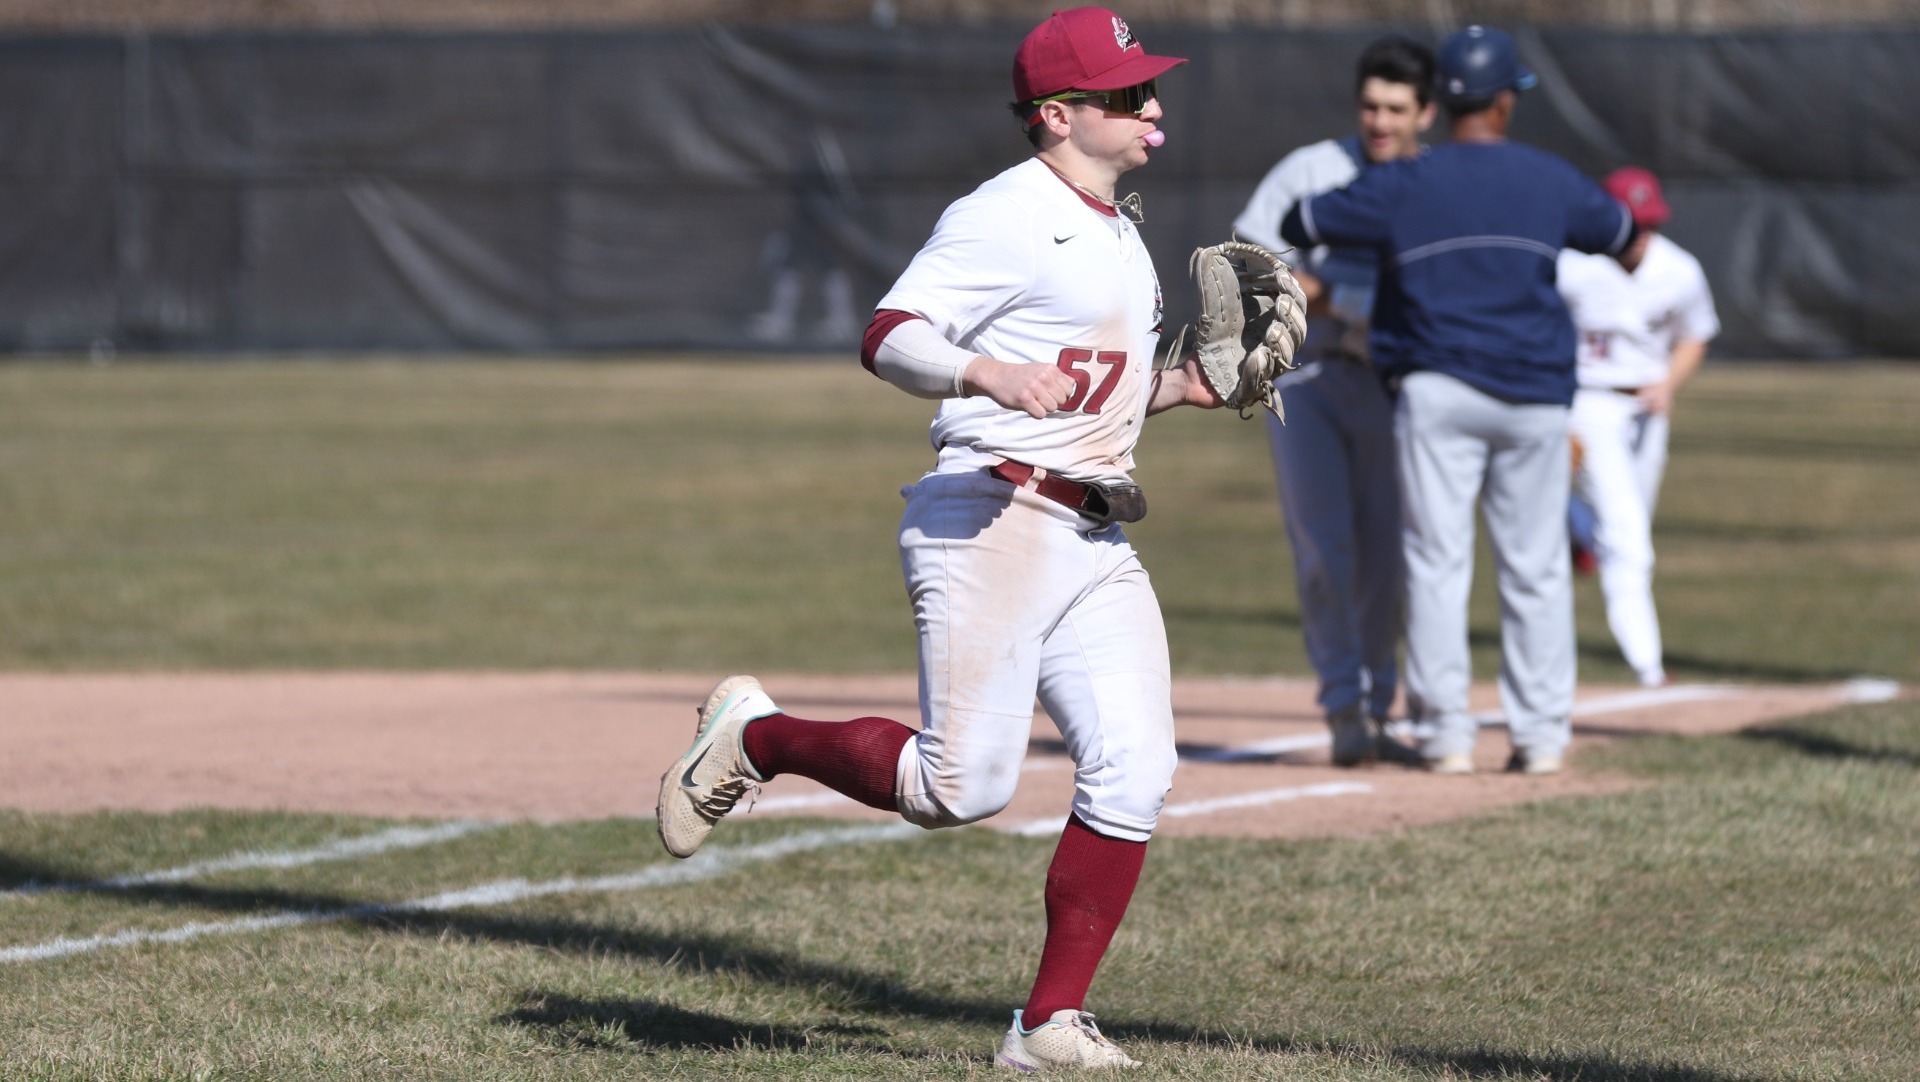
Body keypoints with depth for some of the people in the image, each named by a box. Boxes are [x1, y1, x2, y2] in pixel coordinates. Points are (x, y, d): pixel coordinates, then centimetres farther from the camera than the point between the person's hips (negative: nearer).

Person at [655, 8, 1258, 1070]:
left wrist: (1173, 387, 14)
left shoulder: (1114, 228, 21)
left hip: (1096, 543, 9)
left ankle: (1051, 1023, 0)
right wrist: (986, 374, -36)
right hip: (992, 521, -9)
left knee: (1133, 772, -5)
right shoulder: (1008, 216, -9)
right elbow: (888, 338, -19)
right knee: (962, 785, -12)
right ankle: (753, 735, 11)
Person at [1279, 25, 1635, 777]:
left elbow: (1299, 226, 6)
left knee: (1436, 562, 1)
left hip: (1435, 392, -1)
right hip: (1533, 396, 2)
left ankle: (1446, 732, -2)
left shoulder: (1402, 186, -2)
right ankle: (1541, 731, 8)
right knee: (1535, 568, 8)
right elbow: (1620, 230, 24)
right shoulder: (1551, 181, 5)